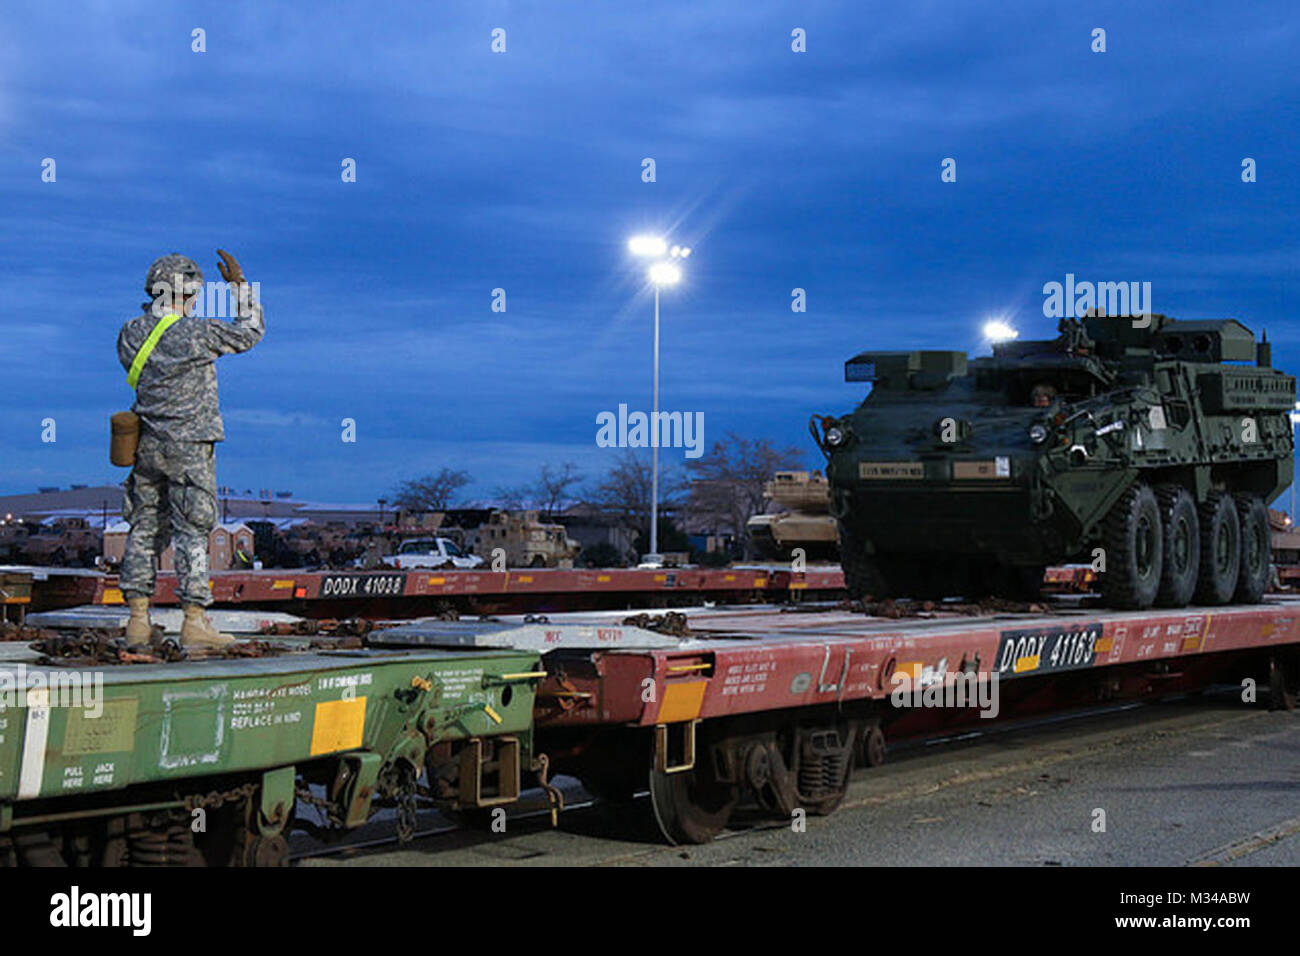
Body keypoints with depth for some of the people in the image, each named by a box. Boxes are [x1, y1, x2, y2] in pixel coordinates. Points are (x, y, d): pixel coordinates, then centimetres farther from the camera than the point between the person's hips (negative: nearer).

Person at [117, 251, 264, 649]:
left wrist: (156, 310, 24)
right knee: (192, 533, -2)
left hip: (146, 446, 6)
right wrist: (240, 284, 7)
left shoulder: (130, 334, 2)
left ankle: (138, 620, 13)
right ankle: (194, 623, -2)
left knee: (145, 528, 11)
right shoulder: (195, 333, -16)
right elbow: (249, 333, -3)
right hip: (188, 447, -6)